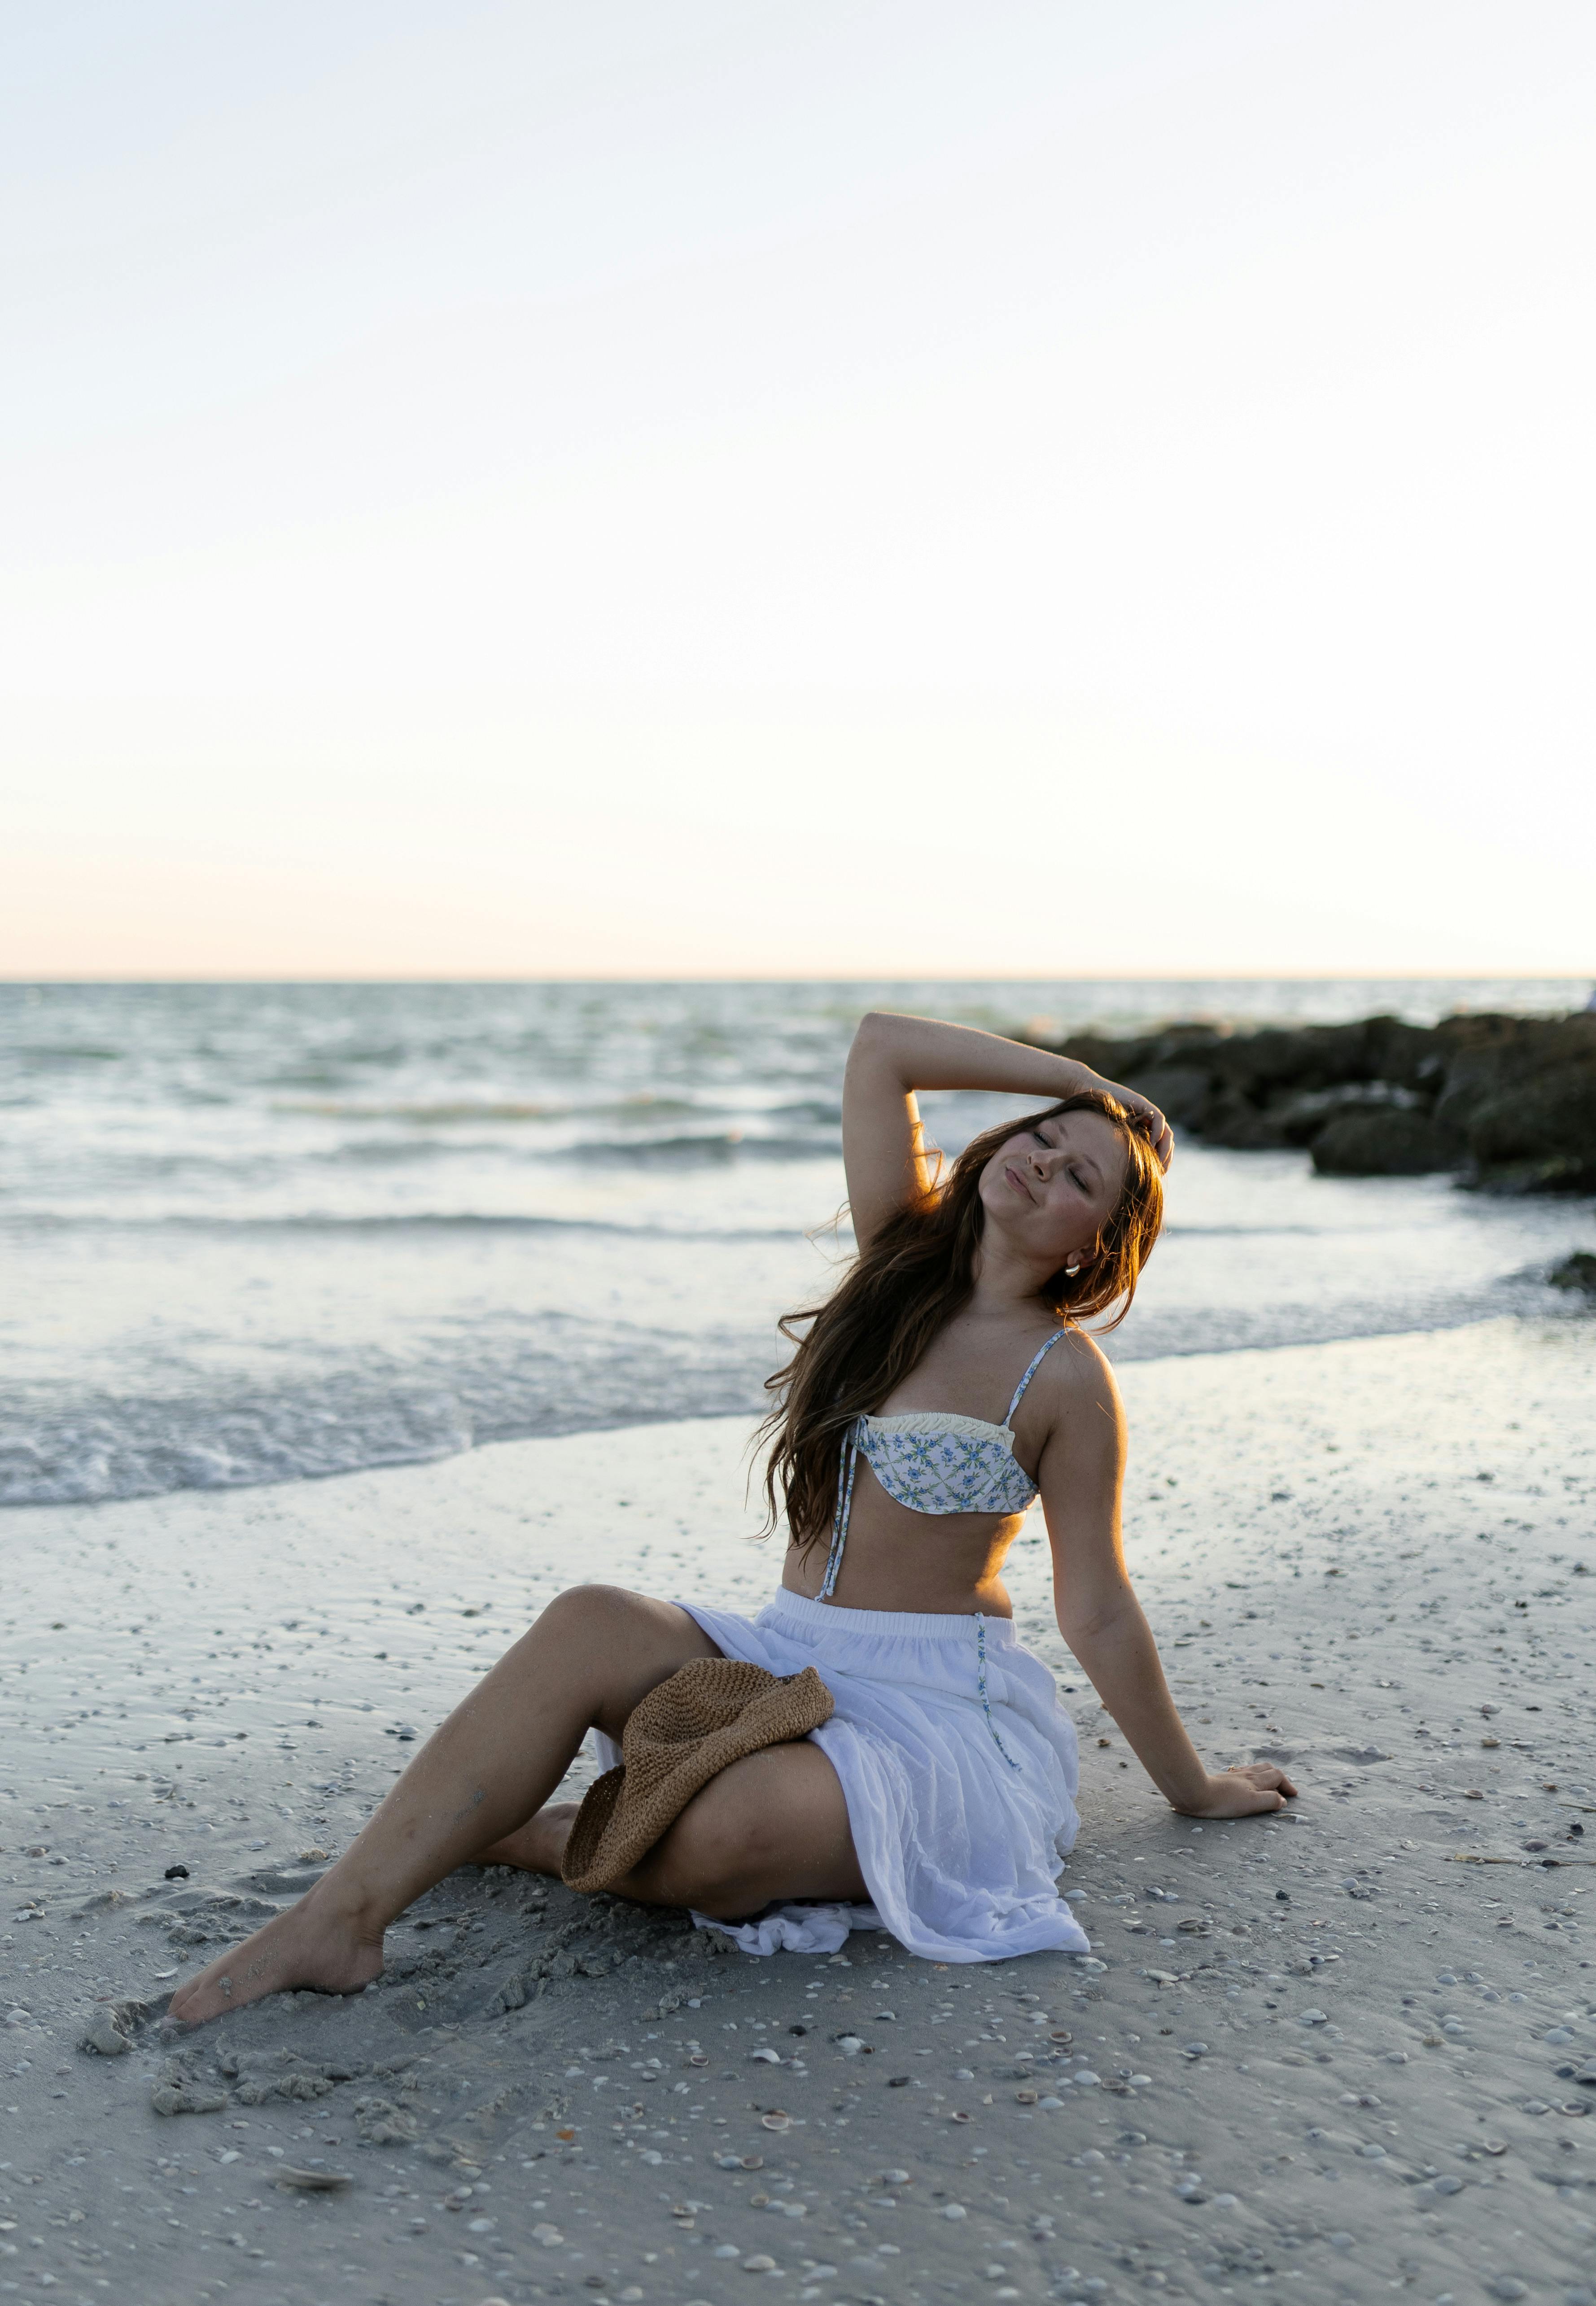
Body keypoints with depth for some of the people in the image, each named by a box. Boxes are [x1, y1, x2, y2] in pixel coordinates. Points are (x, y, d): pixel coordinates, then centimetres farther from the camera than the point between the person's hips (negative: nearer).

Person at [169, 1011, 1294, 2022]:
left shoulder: (1065, 1378, -7)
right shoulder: (906, 1249, 6)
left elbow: (1099, 1614, 2)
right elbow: (881, 1047, 0)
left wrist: (1194, 1786, 8)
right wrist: (1080, 1083, 5)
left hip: (941, 1707, -5)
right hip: (787, 1654, 5)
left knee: (716, 1839, -34)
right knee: (593, 1623, -26)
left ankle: (520, 1837, -4)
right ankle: (345, 1912, -26)